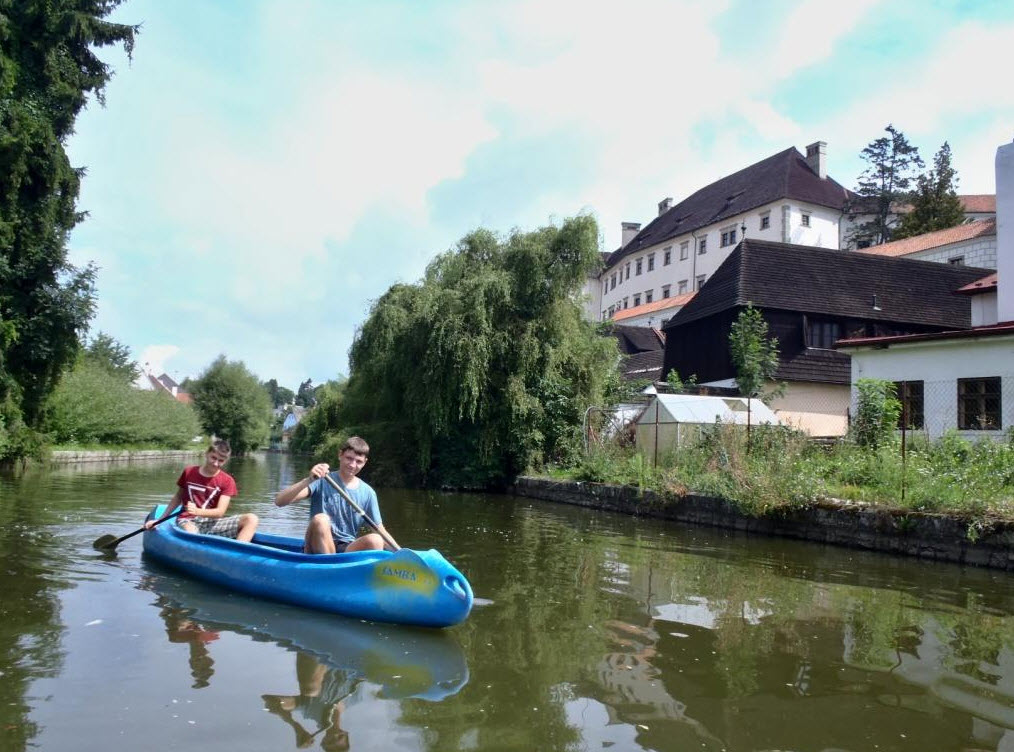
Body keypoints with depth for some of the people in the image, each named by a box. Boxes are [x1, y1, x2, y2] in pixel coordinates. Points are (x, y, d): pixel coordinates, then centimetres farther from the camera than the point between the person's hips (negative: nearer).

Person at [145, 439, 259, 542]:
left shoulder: (227, 481, 0)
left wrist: (197, 511, -29)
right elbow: (178, 498, 19)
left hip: (212, 523, 1)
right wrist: (159, 520, 16)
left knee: (251, 519, -25)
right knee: (192, 535, -43)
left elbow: (220, 512, -11)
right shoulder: (189, 472, 6)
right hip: (188, 521, -1)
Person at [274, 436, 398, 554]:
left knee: (375, 541, -28)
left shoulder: (368, 493, 4)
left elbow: (381, 530, 8)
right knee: (320, 519, -31)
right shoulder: (322, 481, -4)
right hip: (318, 549, -2)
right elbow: (279, 501, -15)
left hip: (347, 551, 2)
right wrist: (309, 480, -30)